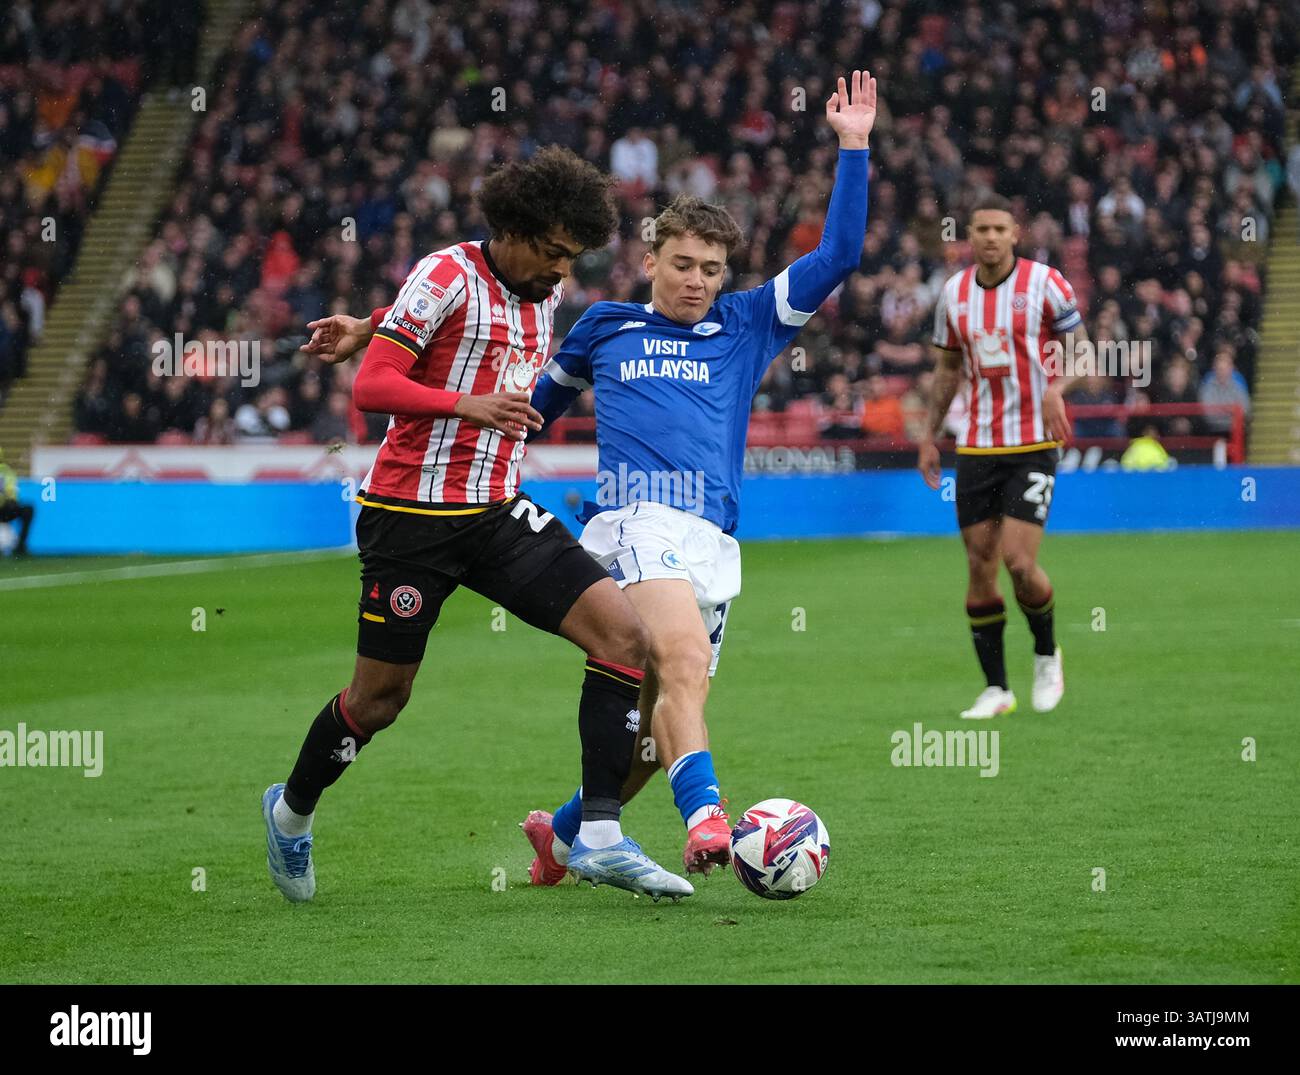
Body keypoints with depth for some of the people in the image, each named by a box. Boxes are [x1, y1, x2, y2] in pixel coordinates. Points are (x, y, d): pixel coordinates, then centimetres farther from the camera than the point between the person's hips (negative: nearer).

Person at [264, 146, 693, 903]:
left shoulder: (546, 295, 11)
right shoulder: (447, 275, -11)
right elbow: (371, 387, -17)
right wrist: (469, 405, -27)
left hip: (498, 513, 6)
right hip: (413, 518, -6)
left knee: (624, 635, -12)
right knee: (382, 697, 3)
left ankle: (599, 838, -12)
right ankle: (291, 812, 33)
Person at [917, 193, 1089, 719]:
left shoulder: (1044, 283, -6)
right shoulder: (954, 292, 6)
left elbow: (1081, 349, 0)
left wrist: (1056, 387, -20)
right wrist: (929, 435, 12)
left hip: (1034, 443, -4)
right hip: (976, 447, 4)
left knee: (1018, 560, -14)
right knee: (980, 568, 1)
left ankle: (1046, 654, 14)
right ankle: (996, 689, 9)